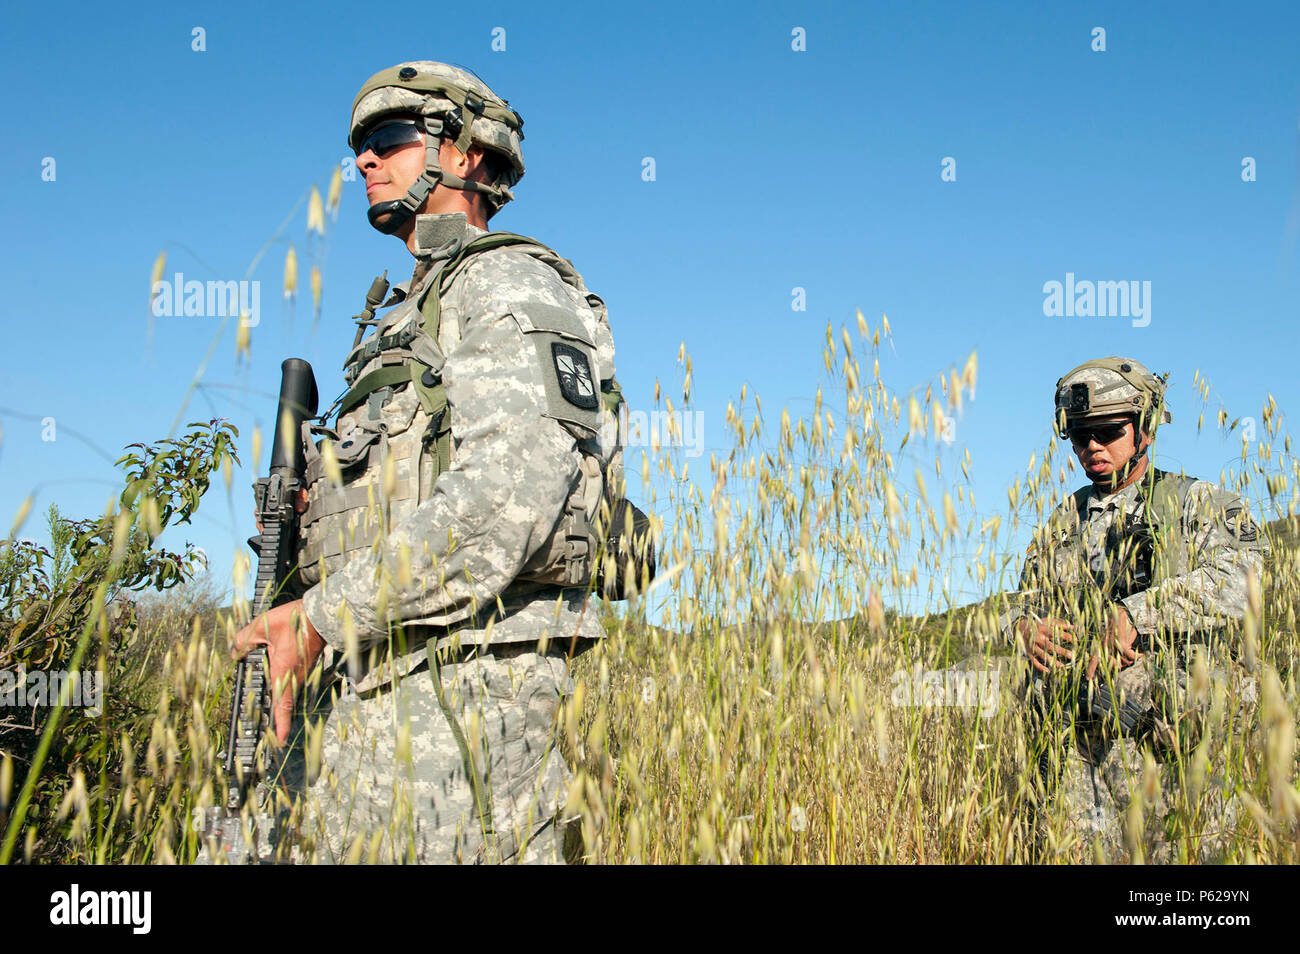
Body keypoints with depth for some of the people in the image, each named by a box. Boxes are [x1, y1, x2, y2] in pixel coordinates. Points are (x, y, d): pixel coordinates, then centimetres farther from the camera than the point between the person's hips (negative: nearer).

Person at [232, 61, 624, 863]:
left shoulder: (510, 284, -3)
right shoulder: (406, 321, 27)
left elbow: (511, 496, -20)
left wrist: (322, 615, -17)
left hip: (462, 679, -9)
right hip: (366, 690, 9)